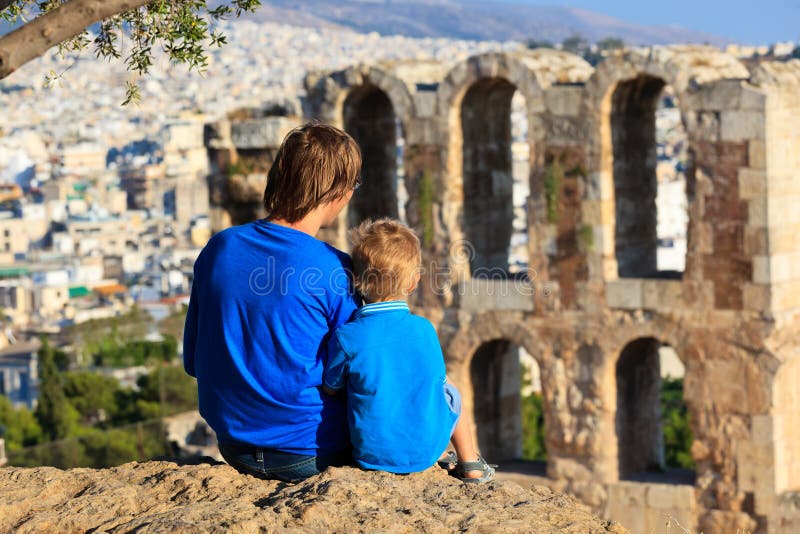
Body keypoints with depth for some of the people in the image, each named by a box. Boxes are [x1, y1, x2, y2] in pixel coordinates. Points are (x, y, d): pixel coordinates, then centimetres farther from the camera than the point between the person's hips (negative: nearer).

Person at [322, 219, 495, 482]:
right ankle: (470, 465, 46)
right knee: (450, 393, 30)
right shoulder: (424, 329, -12)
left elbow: (330, 388, -5)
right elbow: (438, 380, 2)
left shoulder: (346, 337, -18)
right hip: (427, 449, 1)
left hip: (372, 454, -1)